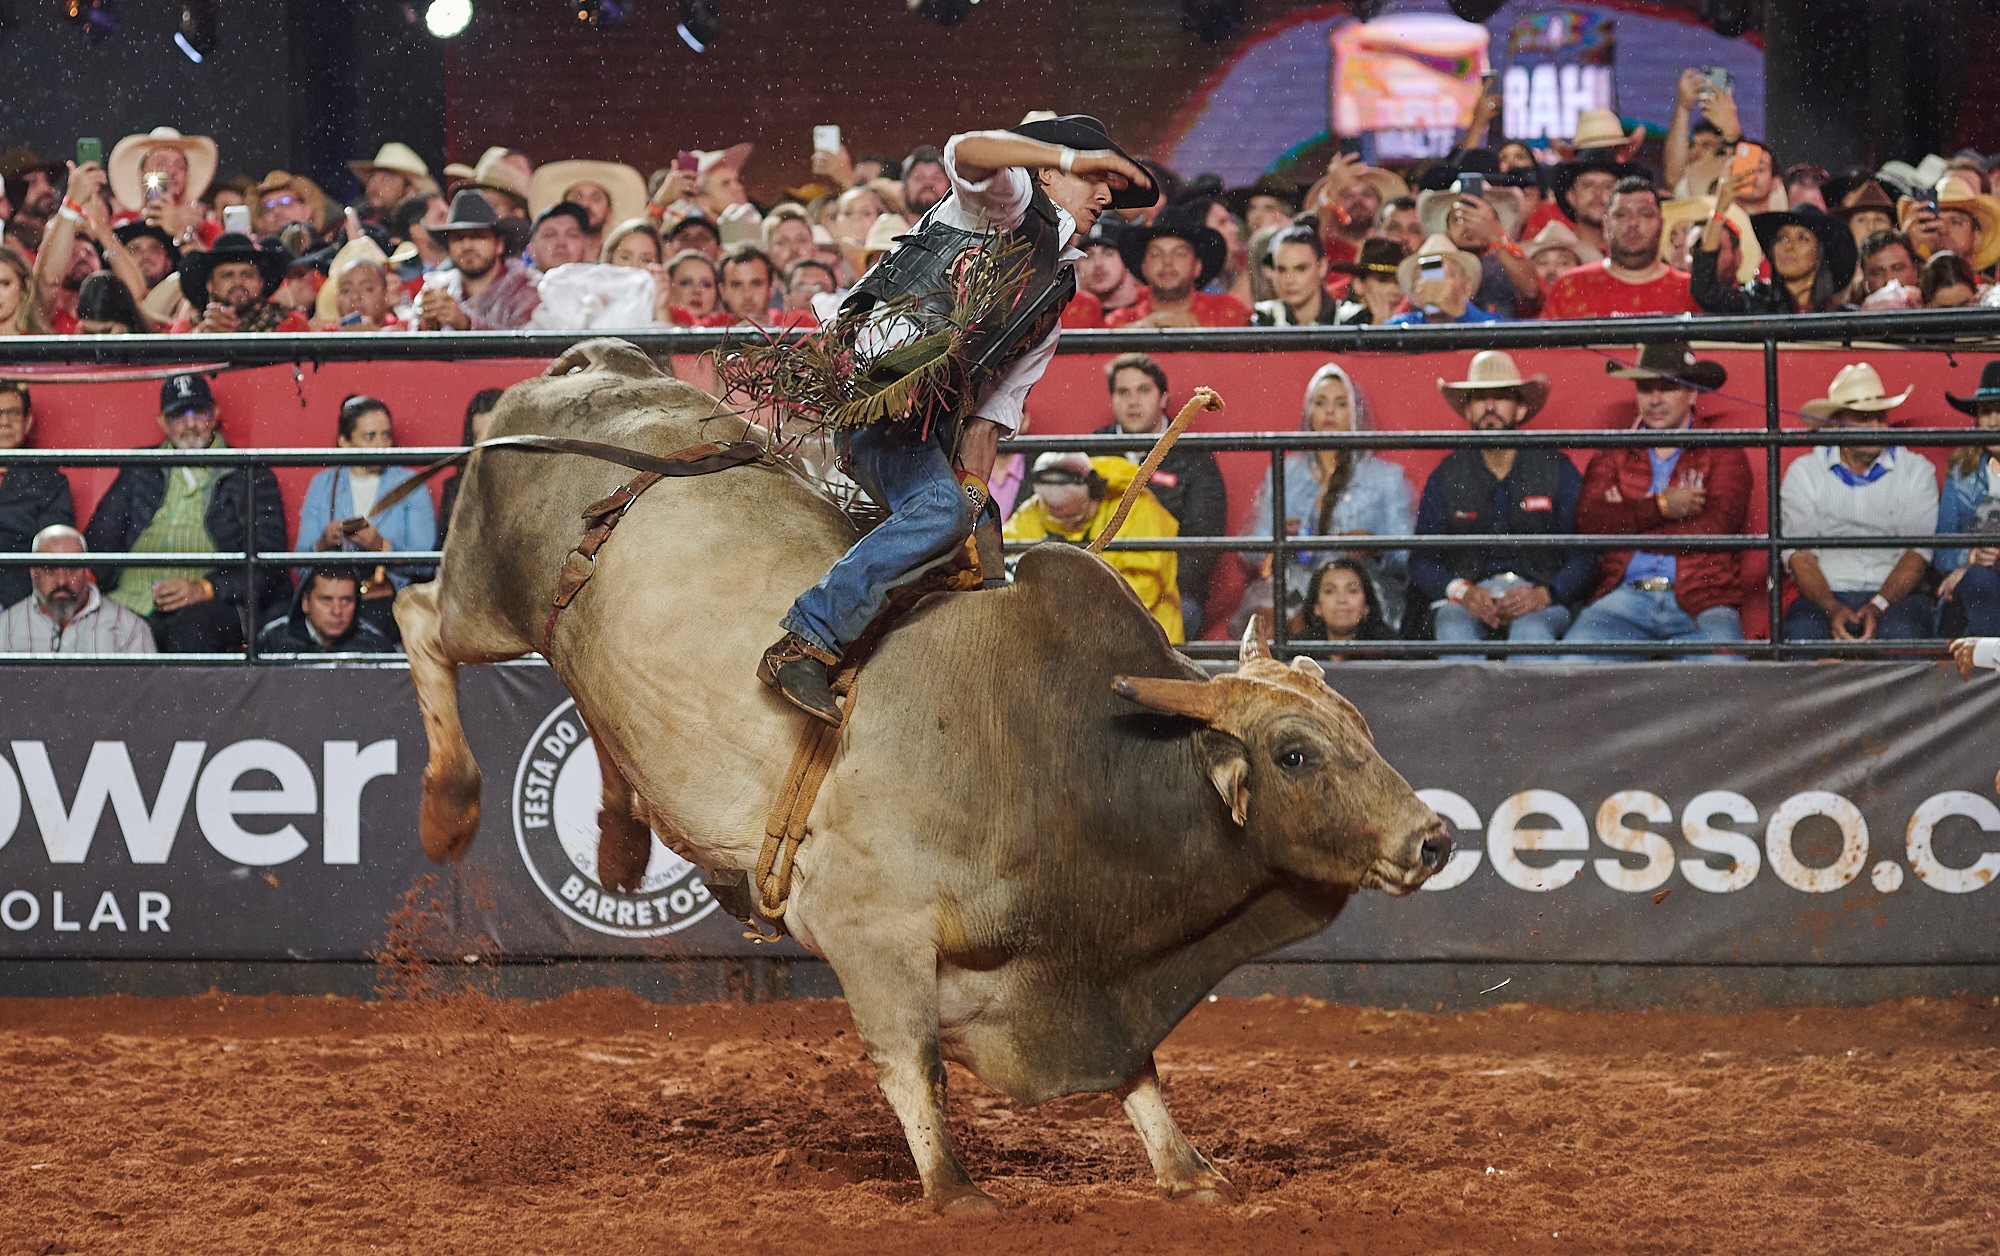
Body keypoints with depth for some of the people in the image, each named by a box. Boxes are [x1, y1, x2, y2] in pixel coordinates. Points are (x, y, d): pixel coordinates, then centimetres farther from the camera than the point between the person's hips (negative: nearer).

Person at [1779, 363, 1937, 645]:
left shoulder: (1916, 471, 9)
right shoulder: (1804, 473, 9)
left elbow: (1918, 550, -1)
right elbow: (1798, 552, -1)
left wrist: (1878, 607, -19)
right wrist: (1833, 609, -20)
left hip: (1895, 594, 0)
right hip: (1825, 596, 0)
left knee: (1900, 631, -35)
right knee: (1801, 630, -34)